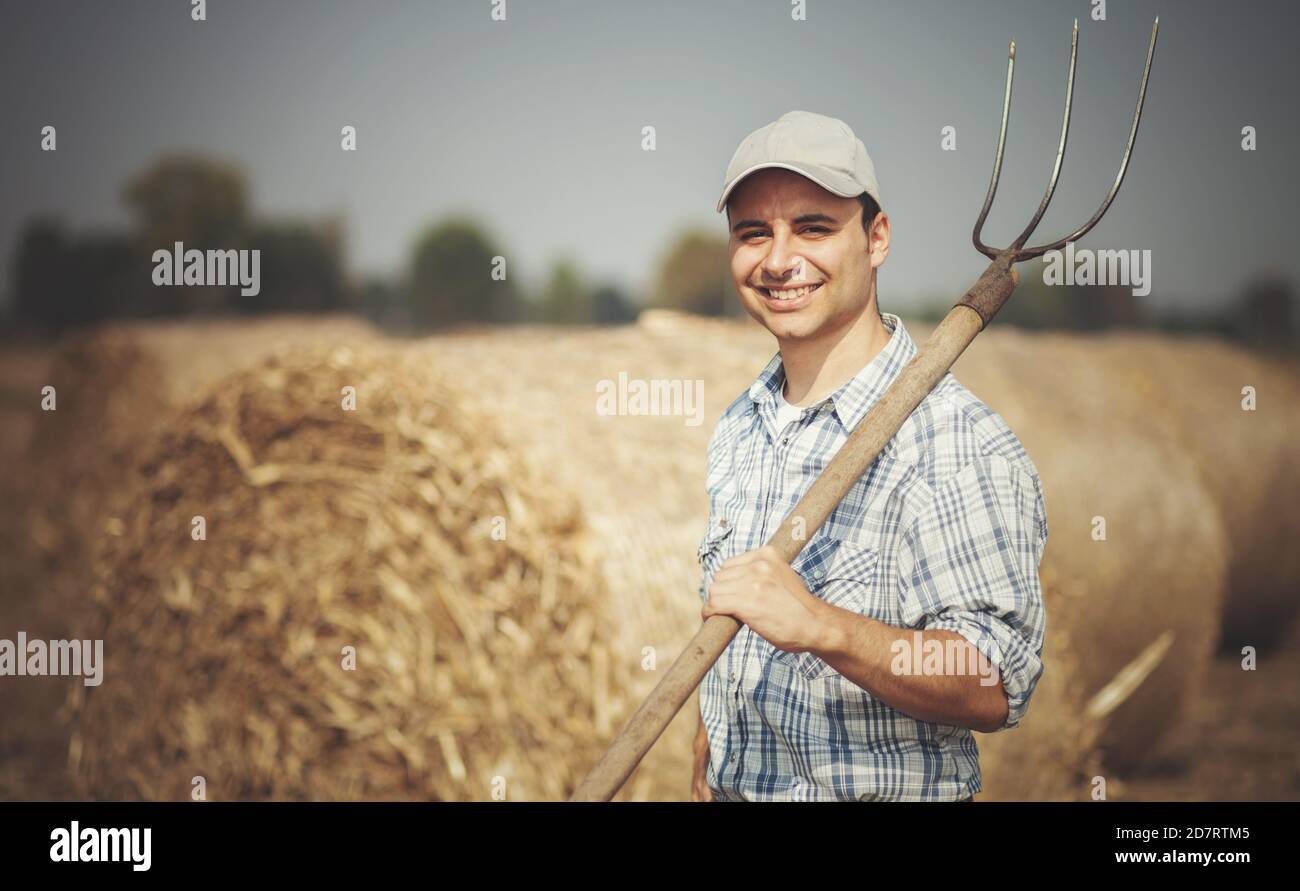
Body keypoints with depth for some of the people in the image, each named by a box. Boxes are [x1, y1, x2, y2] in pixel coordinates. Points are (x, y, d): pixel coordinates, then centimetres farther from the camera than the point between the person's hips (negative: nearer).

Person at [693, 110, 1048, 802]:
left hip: (891, 793, -6)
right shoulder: (738, 428, 4)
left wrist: (820, 626, -38)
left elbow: (995, 690, -28)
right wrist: (705, 773, 10)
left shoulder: (961, 446, -20)